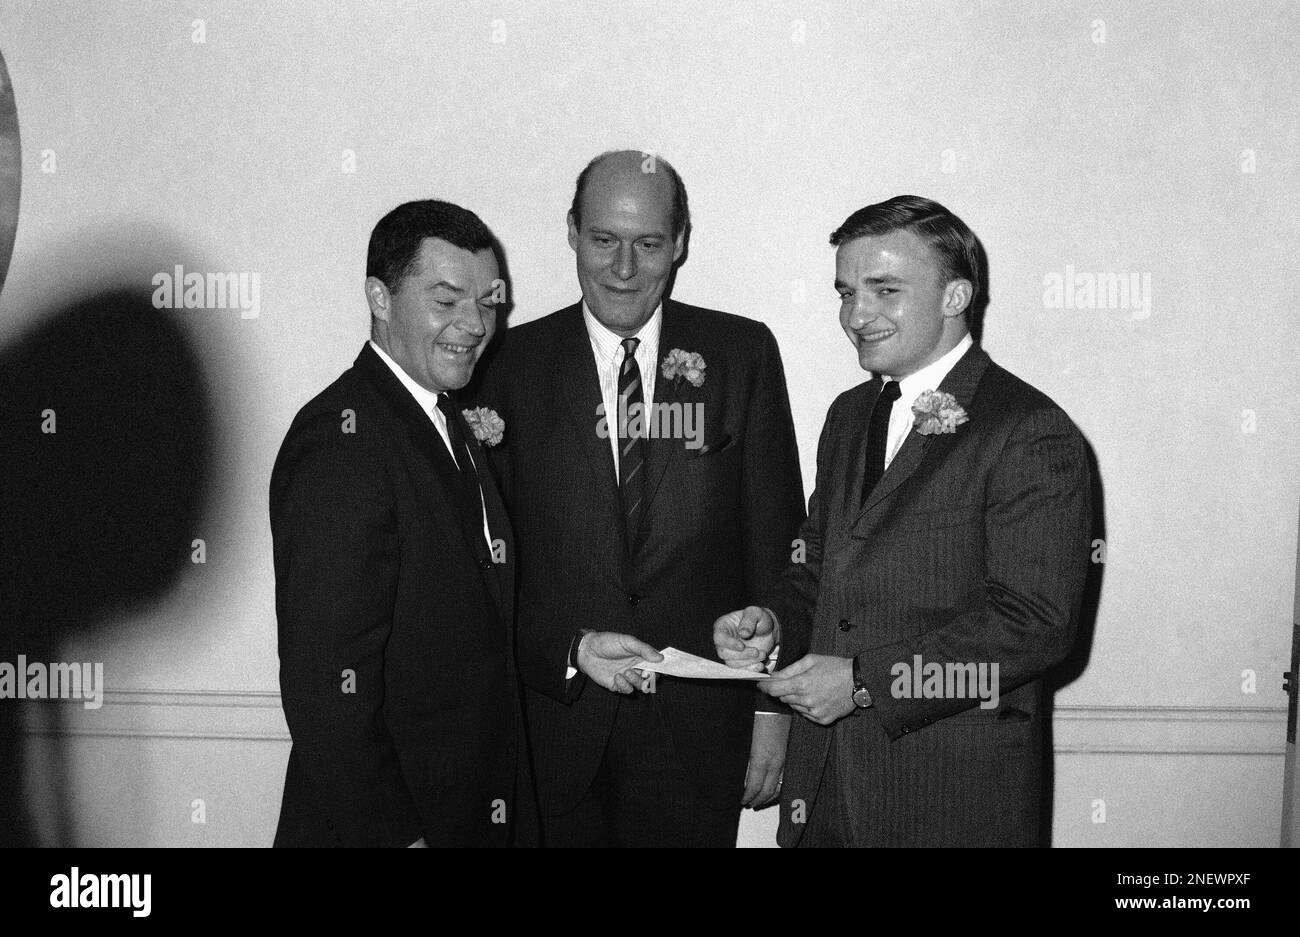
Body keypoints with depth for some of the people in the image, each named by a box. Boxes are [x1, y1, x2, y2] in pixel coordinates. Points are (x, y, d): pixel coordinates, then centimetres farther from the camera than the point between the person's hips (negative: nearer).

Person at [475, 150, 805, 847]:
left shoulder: (742, 353, 0)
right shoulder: (514, 363, -1)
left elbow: (775, 545, 1)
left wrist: (773, 708, -1)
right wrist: (569, 650, -16)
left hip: (698, 728, 1)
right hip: (553, 721, 0)